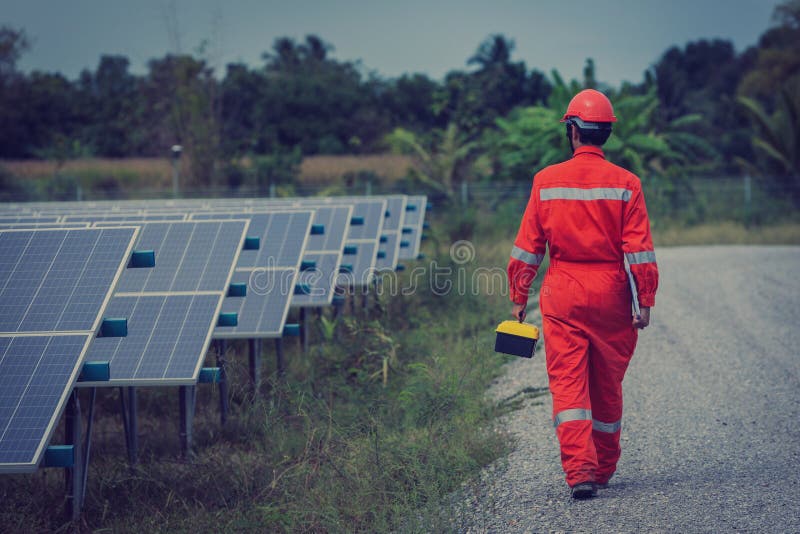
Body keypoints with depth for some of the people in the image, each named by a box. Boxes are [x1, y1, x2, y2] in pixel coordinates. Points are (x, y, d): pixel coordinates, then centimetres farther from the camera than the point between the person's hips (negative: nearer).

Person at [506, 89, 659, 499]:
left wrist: (518, 298, 8)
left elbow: (528, 246, 1)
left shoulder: (547, 181, -1)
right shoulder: (625, 183, -3)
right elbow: (640, 250, -6)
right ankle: (604, 469, 27)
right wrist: (645, 302, -2)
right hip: (610, 294, 1)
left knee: (568, 383, -2)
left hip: (561, 294, -1)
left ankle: (579, 469, -15)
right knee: (607, 385, 14)